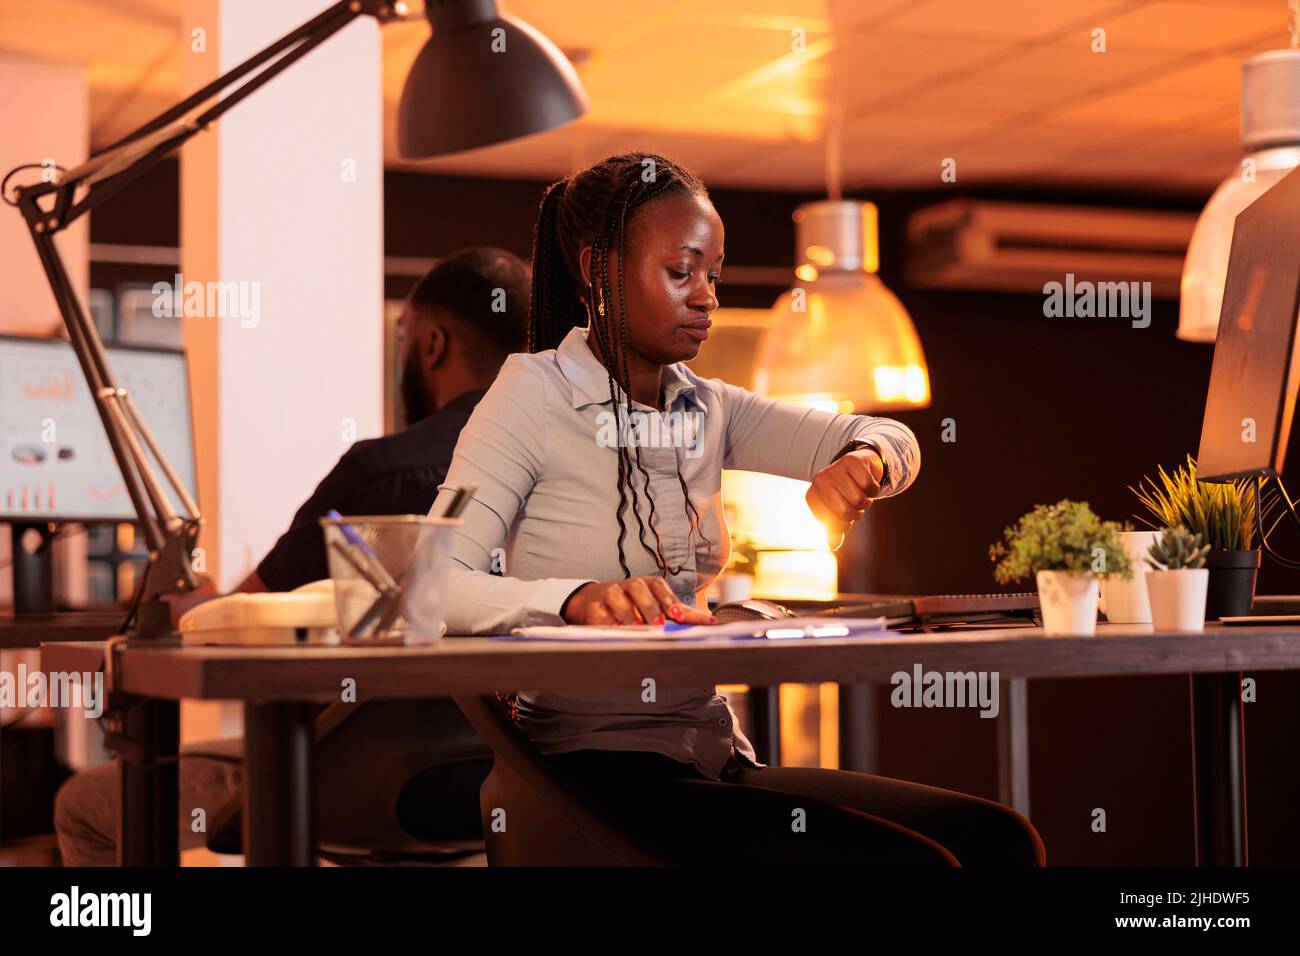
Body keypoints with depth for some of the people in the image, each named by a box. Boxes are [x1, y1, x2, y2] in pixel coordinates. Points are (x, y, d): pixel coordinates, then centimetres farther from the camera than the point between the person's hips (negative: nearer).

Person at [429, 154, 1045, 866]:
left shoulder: (703, 407, 14)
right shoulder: (533, 395, -6)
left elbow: (890, 440, 14)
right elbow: (436, 587, -17)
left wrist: (862, 461, -11)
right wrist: (576, 599, -35)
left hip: (716, 755, 7)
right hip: (596, 769, -7)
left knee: (997, 837, -10)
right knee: (908, 859, -23)